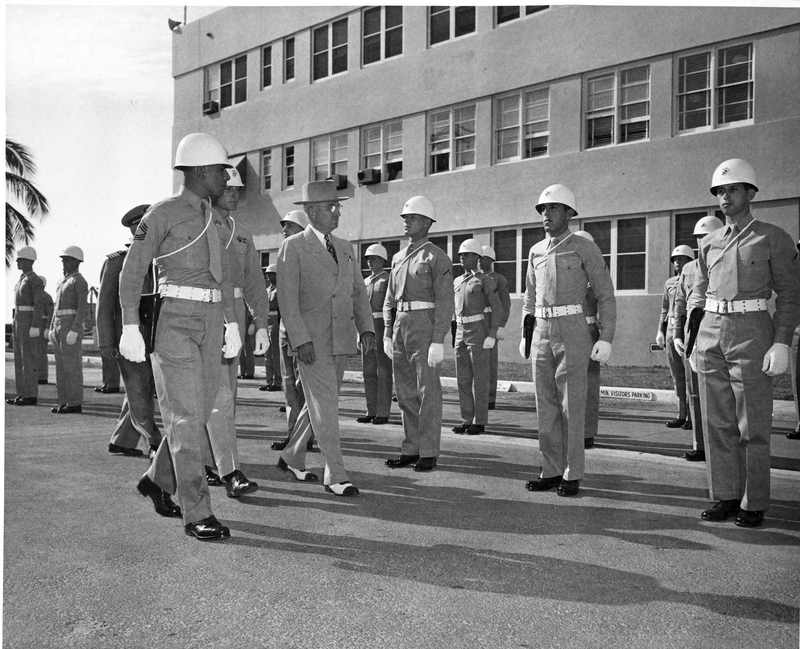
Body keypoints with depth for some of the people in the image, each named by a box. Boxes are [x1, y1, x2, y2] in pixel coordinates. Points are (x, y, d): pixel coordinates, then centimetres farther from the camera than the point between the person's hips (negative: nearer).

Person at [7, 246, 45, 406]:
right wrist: (15, 325, 21)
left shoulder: (35, 280, -11)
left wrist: (35, 327, -22)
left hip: (30, 322, -10)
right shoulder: (22, 280, 19)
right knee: (19, 358, 8)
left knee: (29, 358, -8)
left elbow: (39, 305, -17)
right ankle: (23, 394, 12)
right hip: (19, 321, 10)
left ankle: (32, 396, -4)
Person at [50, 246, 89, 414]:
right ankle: (65, 402, 12)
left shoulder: (79, 281, -9)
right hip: (59, 326, 9)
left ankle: (75, 403, -4)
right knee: (61, 365, 8)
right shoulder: (62, 282, 20)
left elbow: (83, 308, -16)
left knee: (72, 365, -8)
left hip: (72, 326, -9)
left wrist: (74, 331, -23)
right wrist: (52, 329, 17)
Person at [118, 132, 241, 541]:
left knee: (198, 410, 9)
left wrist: (232, 324, 15)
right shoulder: (162, 213, -4)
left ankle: (157, 480, 31)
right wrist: (130, 328, -13)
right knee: (185, 415, -10)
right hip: (174, 320, -7)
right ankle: (197, 514, -7)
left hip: (209, 322, 7)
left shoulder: (211, 220, 18)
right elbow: (132, 271, -7)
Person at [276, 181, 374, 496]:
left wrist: (366, 328, -1)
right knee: (325, 406, -6)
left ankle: (292, 458, 32)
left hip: (341, 340, 7)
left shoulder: (345, 247, 15)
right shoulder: (292, 247, -4)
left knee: (319, 403, 15)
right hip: (310, 341, -7)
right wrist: (300, 339, -18)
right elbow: (287, 298, -10)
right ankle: (335, 475, 3)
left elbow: (358, 292, 14)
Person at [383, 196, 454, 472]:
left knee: (428, 391, -4)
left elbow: (445, 302, -11)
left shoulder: (438, 258, -5)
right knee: (406, 392, 8)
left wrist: (438, 341, -18)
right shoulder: (398, 258, 17)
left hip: (426, 327, -7)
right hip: (400, 327, 7)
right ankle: (411, 449, 16)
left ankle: (429, 452, 4)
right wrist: (387, 335, 9)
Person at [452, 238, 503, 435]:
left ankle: (480, 422, 1)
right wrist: (454, 333, 15)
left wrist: (492, 336, -16)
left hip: (479, 333, -6)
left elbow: (497, 310, -7)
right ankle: (467, 420, 11)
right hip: (461, 333, 6)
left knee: (479, 378, -4)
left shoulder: (486, 281, -4)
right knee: (462, 378, 5)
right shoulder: (457, 282, 16)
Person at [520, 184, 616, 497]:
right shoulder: (536, 252, 13)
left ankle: (572, 474, 5)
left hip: (573, 334, -5)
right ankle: (551, 471, 14)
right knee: (546, 404, 5)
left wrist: (606, 339, -11)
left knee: (571, 405, -4)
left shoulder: (585, 248, -3)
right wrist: (525, 335, 14)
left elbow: (606, 295, -3)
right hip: (542, 334, 5)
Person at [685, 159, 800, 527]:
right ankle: (725, 497, 15)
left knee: (752, 425, 0)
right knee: (717, 423, 6)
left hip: (751, 332, -4)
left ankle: (754, 504, 9)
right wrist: (692, 335, 10)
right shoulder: (709, 243, 13)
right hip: (711, 334, 5)